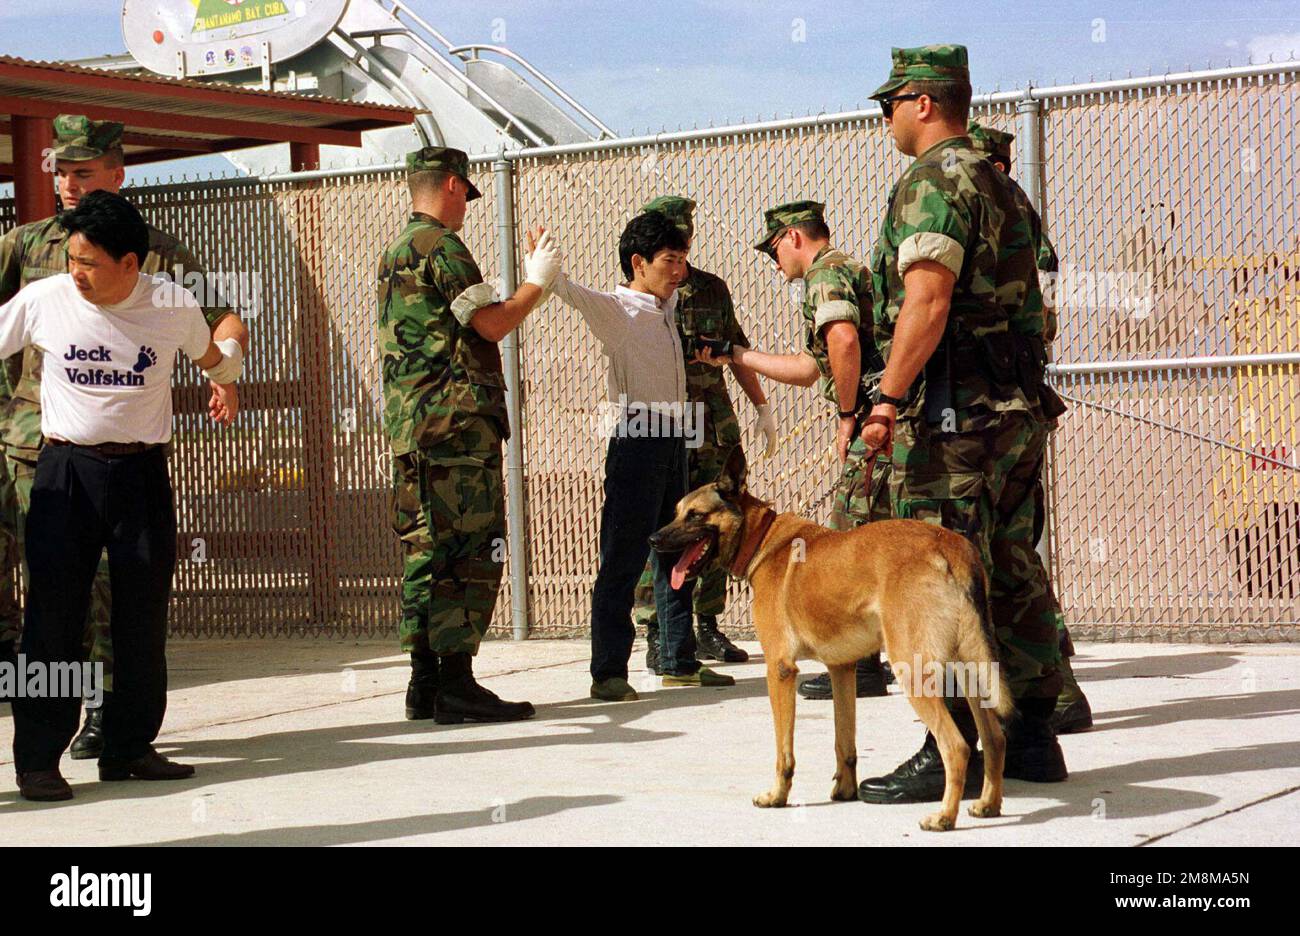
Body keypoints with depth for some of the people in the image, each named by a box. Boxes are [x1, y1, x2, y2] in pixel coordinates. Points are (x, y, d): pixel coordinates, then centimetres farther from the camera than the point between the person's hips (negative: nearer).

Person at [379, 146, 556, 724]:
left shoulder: (395, 252, 20)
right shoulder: (441, 246, -10)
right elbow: (492, 325, -13)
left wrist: (525, 289, 32)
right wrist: (536, 282, 2)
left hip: (410, 426, 10)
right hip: (455, 421, -10)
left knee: (427, 549, 10)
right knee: (470, 551, -9)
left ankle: (425, 684, 12)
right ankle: (456, 685, -11)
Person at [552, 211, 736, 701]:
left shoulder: (668, 306, 15)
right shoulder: (614, 309, -8)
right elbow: (570, 291, -26)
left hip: (674, 438, 8)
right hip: (638, 437, -8)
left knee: (676, 554, 13)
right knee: (623, 558, -8)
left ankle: (679, 660, 22)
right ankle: (608, 672, -7)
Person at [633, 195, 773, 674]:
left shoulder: (713, 289, 14)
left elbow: (737, 351, 22)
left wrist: (762, 407, 21)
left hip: (715, 426, 5)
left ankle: (708, 629, 16)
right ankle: (657, 635, -1)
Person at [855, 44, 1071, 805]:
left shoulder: (933, 181, -11)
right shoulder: (1002, 187, 19)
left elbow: (928, 298, -22)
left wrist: (888, 401, -21)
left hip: (953, 410, -9)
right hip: (1022, 410, 9)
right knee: (1015, 576, 12)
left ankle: (949, 755, -5)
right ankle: (1033, 739, 17)